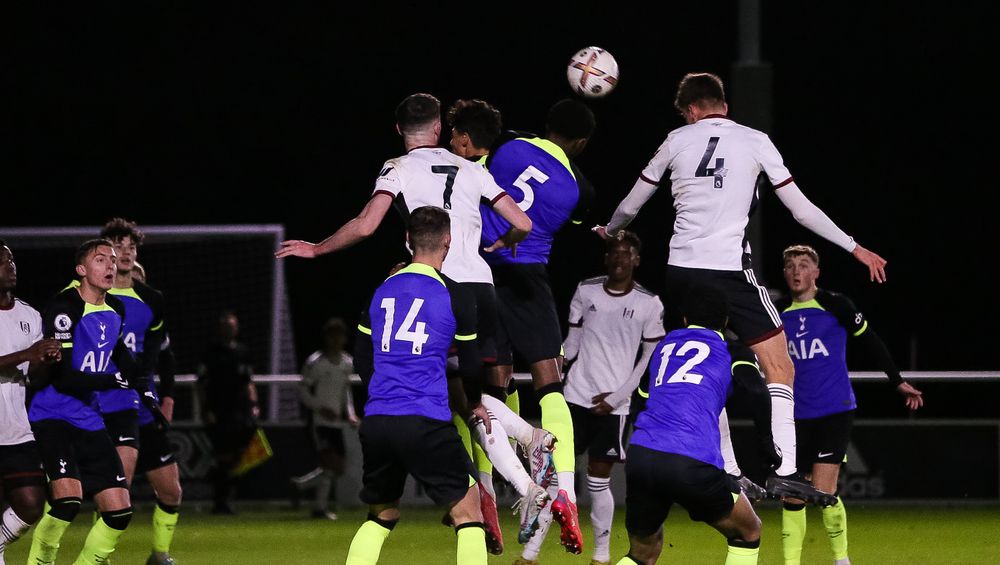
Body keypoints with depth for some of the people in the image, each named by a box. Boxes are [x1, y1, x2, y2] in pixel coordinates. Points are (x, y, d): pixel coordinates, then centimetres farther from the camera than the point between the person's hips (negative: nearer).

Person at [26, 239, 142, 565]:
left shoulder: (115, 310, 8)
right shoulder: (65, 309, -16)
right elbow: (62, 378, -21)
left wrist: (144, 388, 21)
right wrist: (118, 380, -20)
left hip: (89, 422, 8)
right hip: (52, 416, -8)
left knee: (119, 511, 0)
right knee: (68, 500, -27)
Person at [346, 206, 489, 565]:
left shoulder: (381, 290, 11)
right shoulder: (455, 296, -2)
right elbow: (470, 366, 4)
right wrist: (474, 404, 25)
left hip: (376, 423, 5)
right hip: (426, 426, -5)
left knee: (381, 516, 21)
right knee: (468, 515, 5)